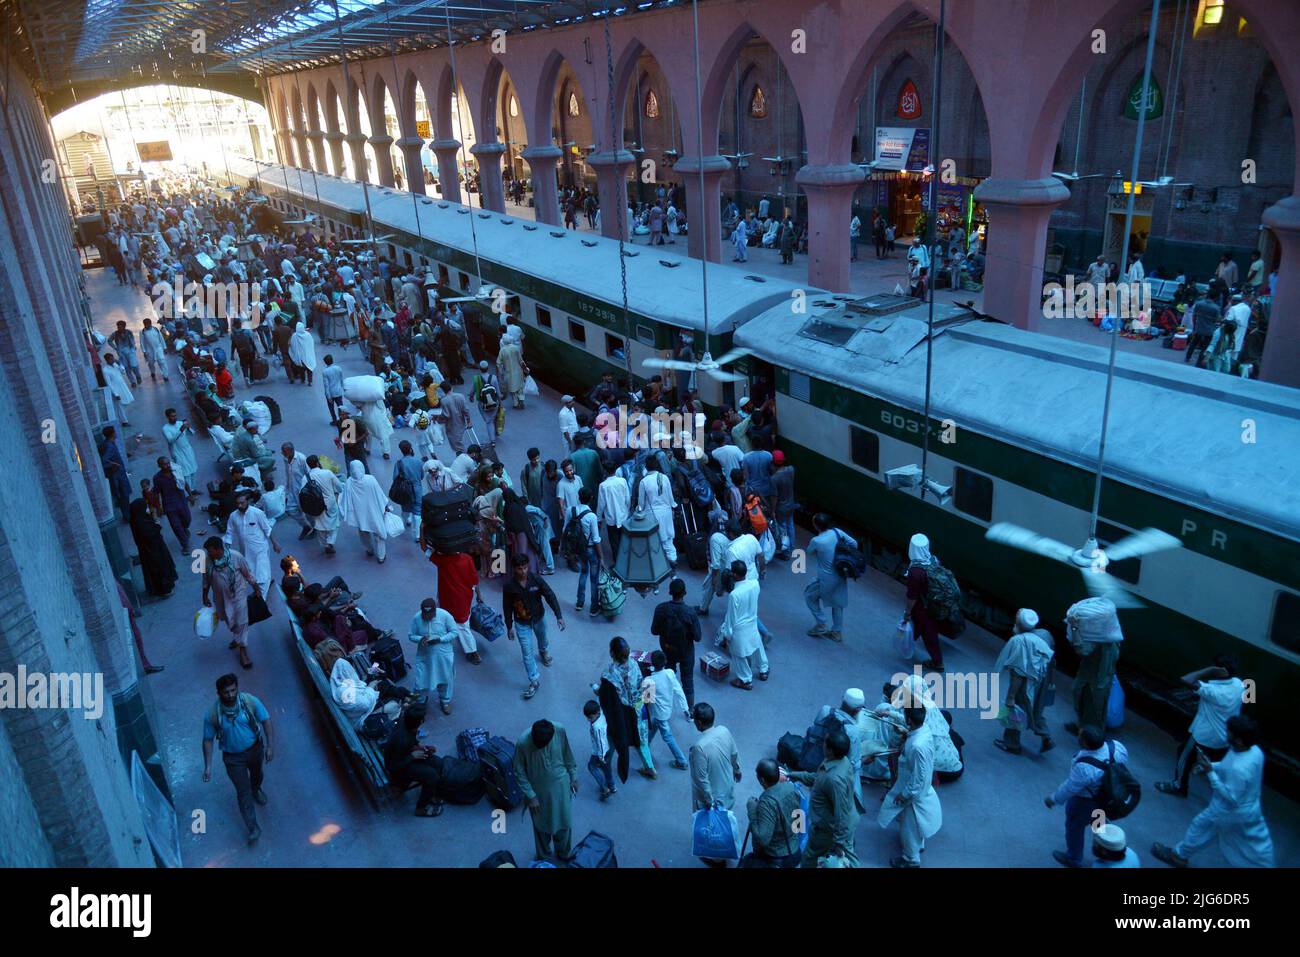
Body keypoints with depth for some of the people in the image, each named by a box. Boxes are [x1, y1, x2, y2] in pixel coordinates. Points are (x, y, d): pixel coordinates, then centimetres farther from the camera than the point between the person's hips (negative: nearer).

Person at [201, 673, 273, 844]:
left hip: (255, 748, 2)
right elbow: (208, 740, -12)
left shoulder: (251, 701, -26)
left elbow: (265, 721, -13)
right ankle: (253, 828, 20)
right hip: (233, 757, -2)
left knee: (256, 774, 31)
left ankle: (256, 790, 66)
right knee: (243, 792, 4)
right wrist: (208, 766, -13)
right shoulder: (212, 715, -26)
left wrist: (270, 745, -16)